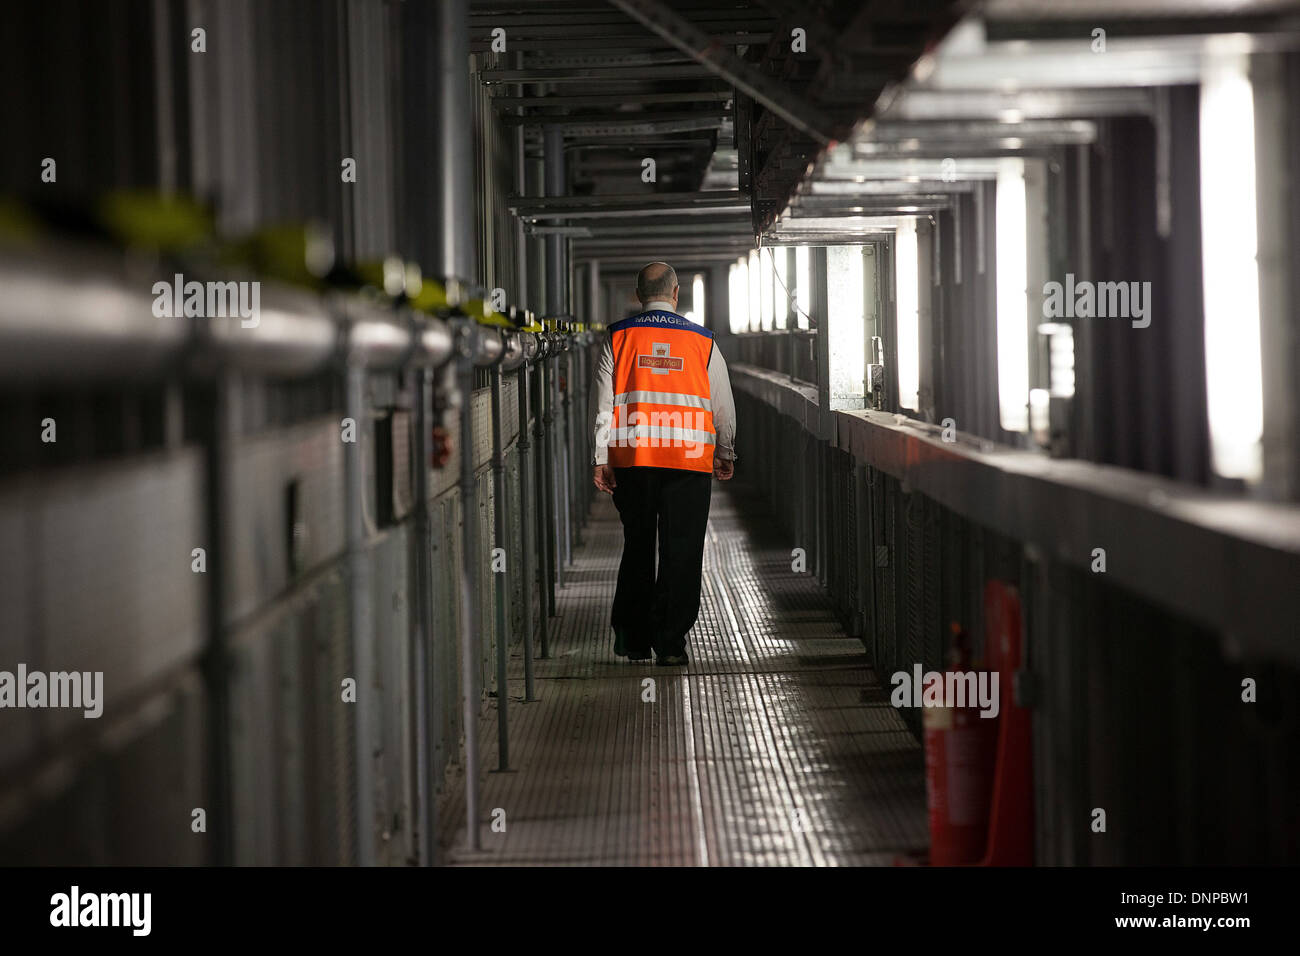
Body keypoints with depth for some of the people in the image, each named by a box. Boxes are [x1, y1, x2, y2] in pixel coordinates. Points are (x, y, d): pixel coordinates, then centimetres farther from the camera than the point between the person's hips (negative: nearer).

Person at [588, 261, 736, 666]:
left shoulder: (618, 337, 3)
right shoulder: (702, 340, 3)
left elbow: (603, 402, 0)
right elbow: (723, 405, 9)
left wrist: (601, 460, 4)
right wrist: (726, 454, 22)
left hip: (631, 458, 2)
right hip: (690, 459, -2)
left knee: (637, 547, 14)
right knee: (681, 552, 3)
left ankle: (632, 638, 17)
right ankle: (670, 643, 0)